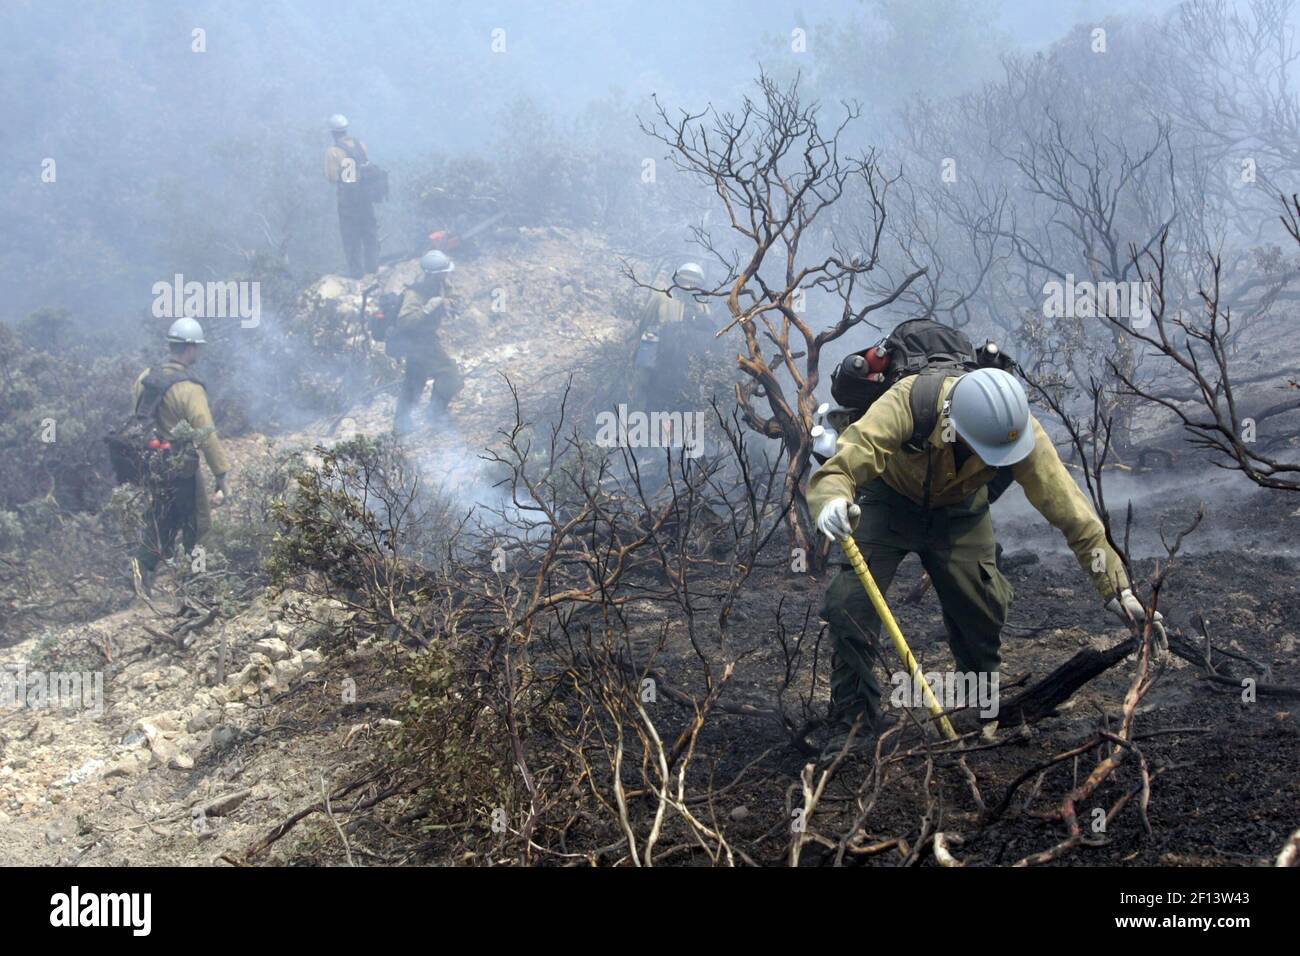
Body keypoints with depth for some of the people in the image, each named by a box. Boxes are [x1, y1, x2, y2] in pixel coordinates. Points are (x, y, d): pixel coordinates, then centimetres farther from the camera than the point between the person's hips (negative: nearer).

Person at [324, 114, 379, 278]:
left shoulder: (333, 152, -15)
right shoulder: (361, 145, -1)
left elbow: (331, 177, -16)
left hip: (347, 197, -4)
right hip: (365, 194, 4)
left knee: (351, 235, 7)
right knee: (369, 232, 18)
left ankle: (356, 271, 11)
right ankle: (373, 266, 26)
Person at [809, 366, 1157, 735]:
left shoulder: (1020, 427, -31)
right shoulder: (907, 403, -41)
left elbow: (1066, 504, -26)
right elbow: (841, 465, -49)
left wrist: (1113, 583, -25)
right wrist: (832, 500, -73)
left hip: (958, 511, 3)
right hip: (888, 503, -3)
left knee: (983, 606, 0)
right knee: (851, 604, -17)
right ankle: (854, 716, -2)